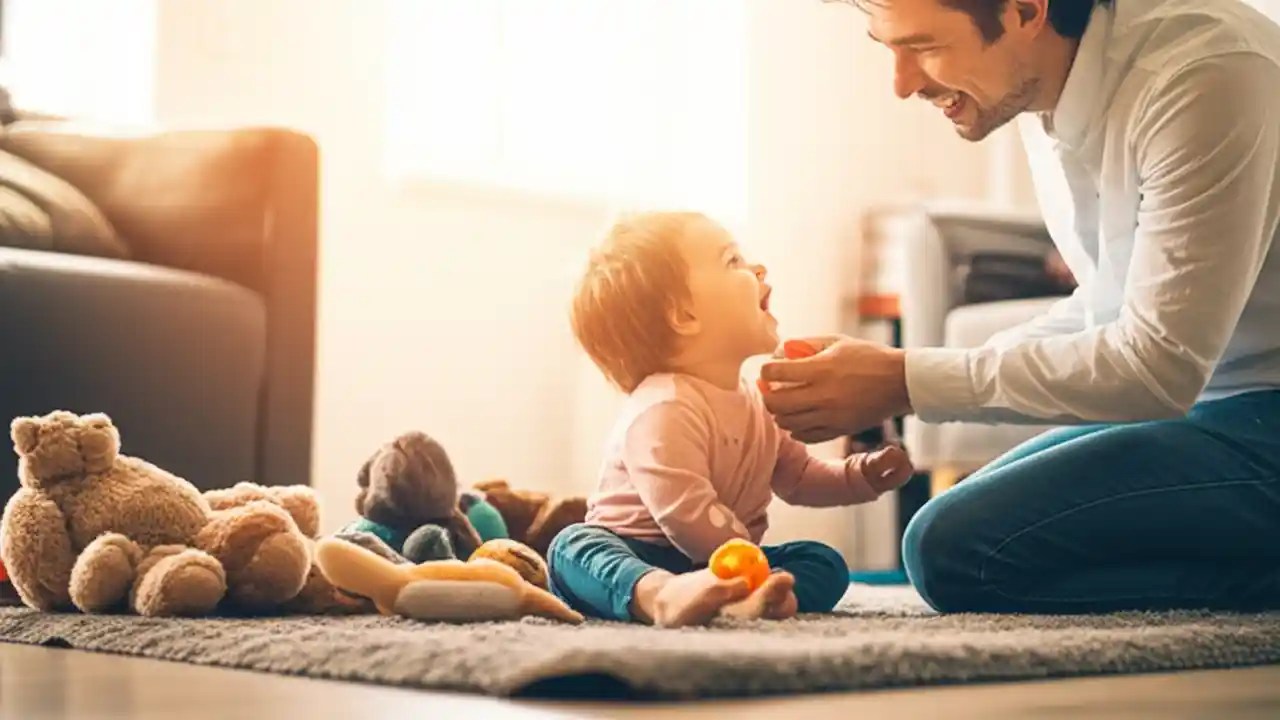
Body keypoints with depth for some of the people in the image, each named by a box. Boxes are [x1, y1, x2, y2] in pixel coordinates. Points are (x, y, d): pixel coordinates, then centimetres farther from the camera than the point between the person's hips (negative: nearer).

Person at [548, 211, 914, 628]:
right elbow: (688, 516, -27)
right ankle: (657, 596, -68)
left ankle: (741, 600, -42)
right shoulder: (665, 410, -19)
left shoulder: (759, 400, 11)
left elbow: (798, 477, 26)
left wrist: (861, 475, 10)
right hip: (637, 561, -8)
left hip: (720, 568, 8)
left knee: (825, 563, -9)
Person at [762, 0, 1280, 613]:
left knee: (957, 549, -20)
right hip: (1195, 395, 9)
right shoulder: (1041, 89, 2)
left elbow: (1156, 366, -25)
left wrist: (904, 383, -21)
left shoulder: (1204, 77, -25)